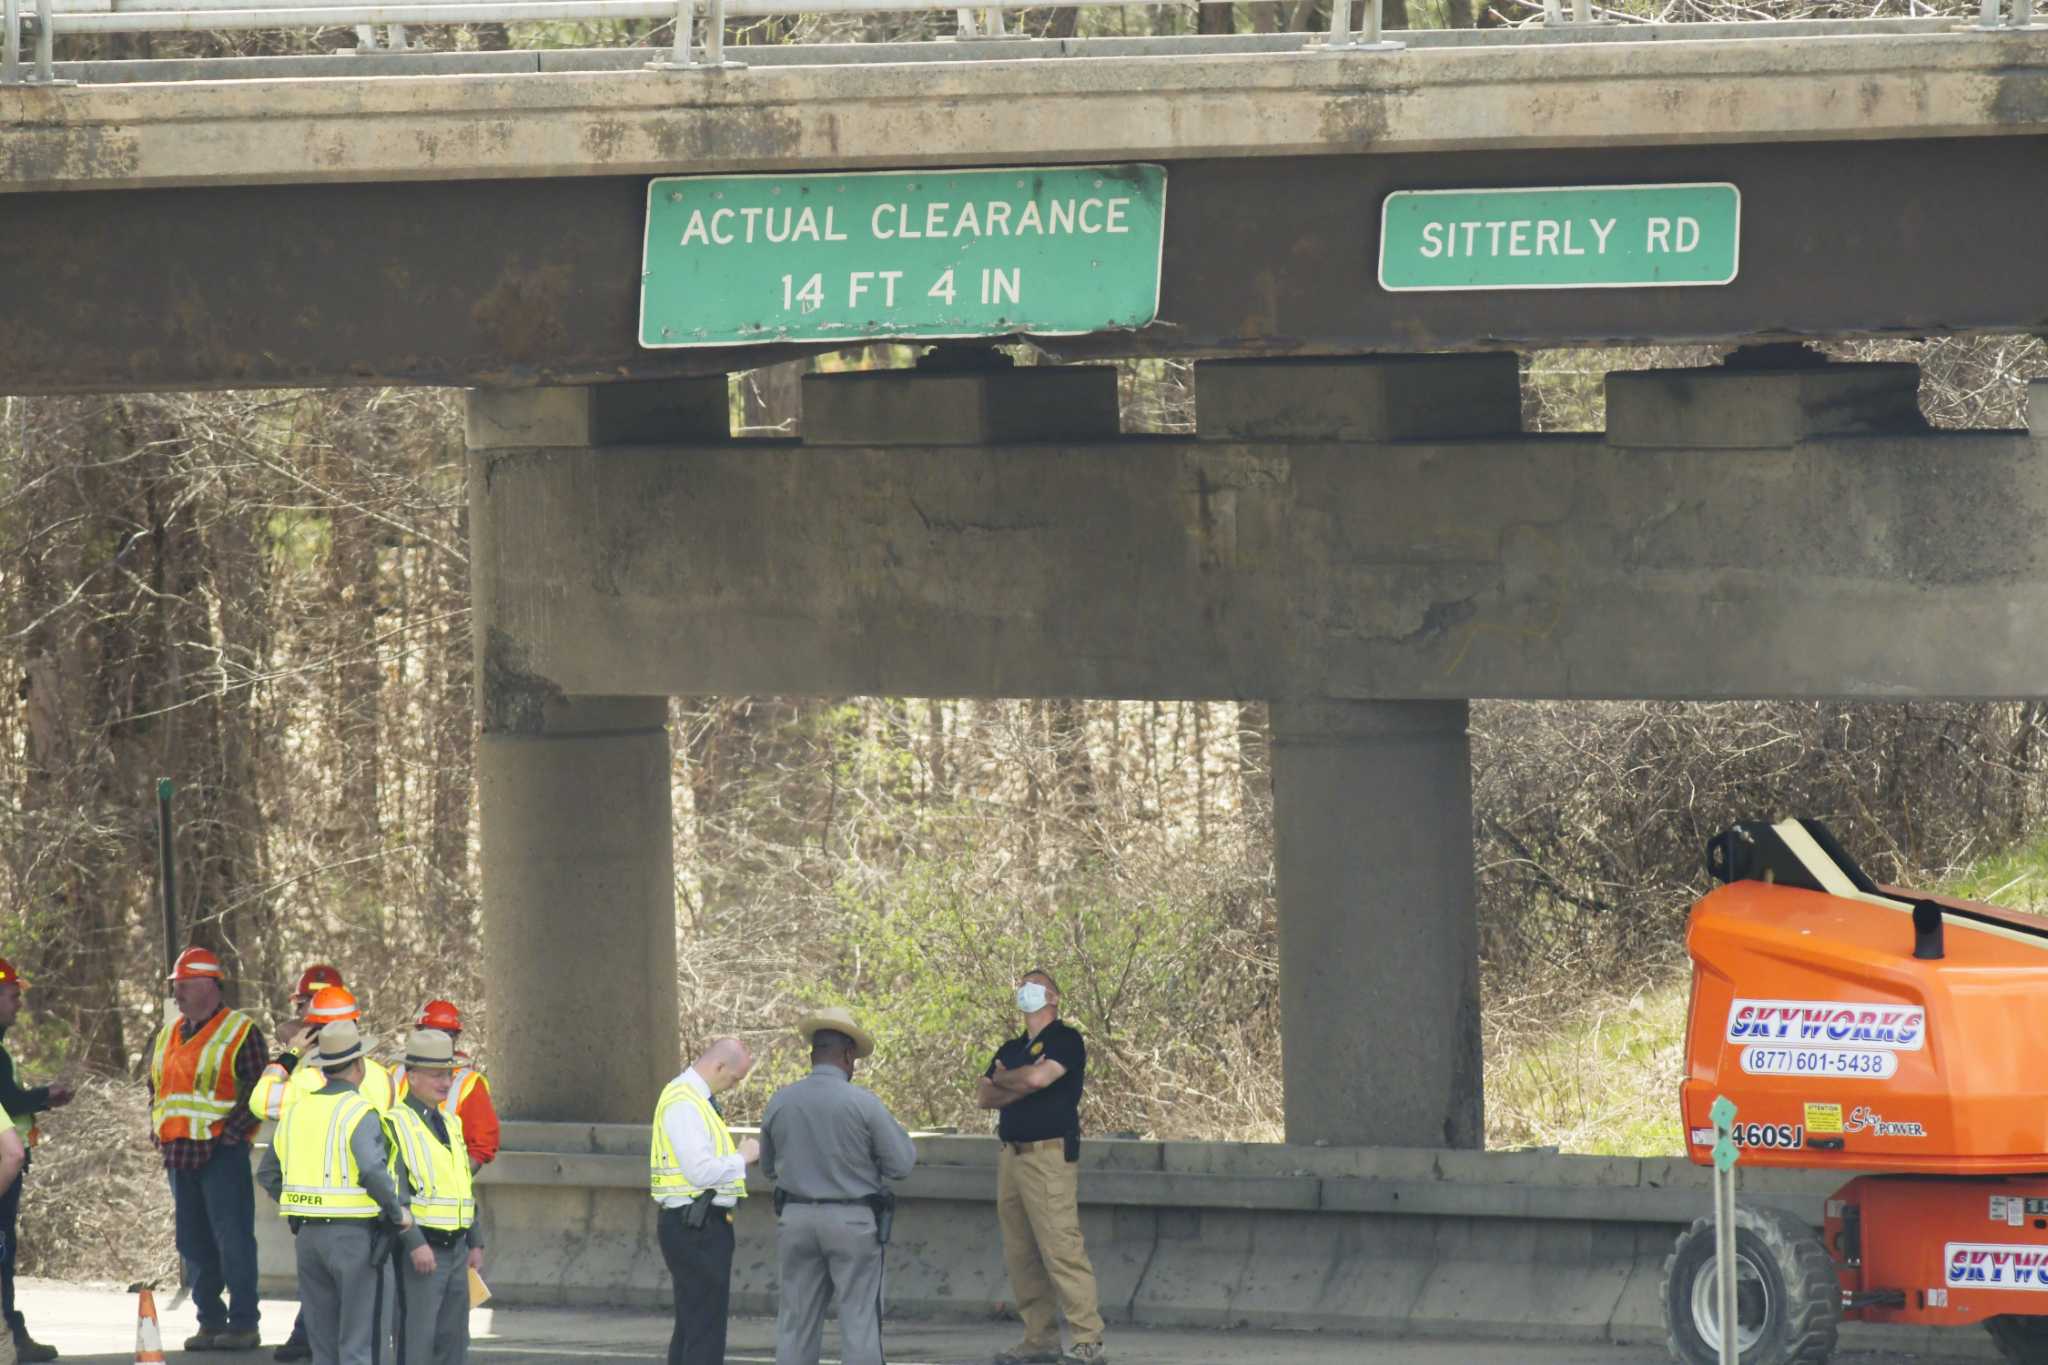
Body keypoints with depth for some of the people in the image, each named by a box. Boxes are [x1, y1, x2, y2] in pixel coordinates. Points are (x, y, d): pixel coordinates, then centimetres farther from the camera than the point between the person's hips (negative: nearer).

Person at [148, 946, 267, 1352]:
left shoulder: (240, 1032, -5)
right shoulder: (168, 1035, 17)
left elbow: (256, 1090, -10)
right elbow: (155, 1087, 26)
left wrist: (230, 1132, -16)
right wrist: (157, 1130, 12)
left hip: (223, 1151, -7)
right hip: (179, 1151, 7)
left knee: (232, 1238, -7)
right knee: (194, 1241, 9)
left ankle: (243, 1323, -4)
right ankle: (210, 1322, 16)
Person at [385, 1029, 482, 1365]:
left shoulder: (451, 1123, 17)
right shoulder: (396, 1124, -9)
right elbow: (393, 1191, -16)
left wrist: (475, 1243, 17)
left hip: (455, 1249, 8)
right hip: (420, 1252, -8)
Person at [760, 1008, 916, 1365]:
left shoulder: (780, 1103, 1)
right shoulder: (862, 1103, -12)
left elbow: (769, 1167, 12)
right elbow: (901, 1164, -7)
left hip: (796, 1218, 4)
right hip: (853, 1222, -4)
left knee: (796, 1322, 8)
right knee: (859, 1322, 0)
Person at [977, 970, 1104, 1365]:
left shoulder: (1065, 1040, -1)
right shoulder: (1011, 1048, 20)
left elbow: (1038, 1077, -17)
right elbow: (983, 1097, 9)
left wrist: (1001, 1079, 2)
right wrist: (1020, 1085, -7)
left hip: (1048, 1154, -8)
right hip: (1010, 1154, 8)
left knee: (1061, 1250, -13)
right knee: (1019, 1254, 6)